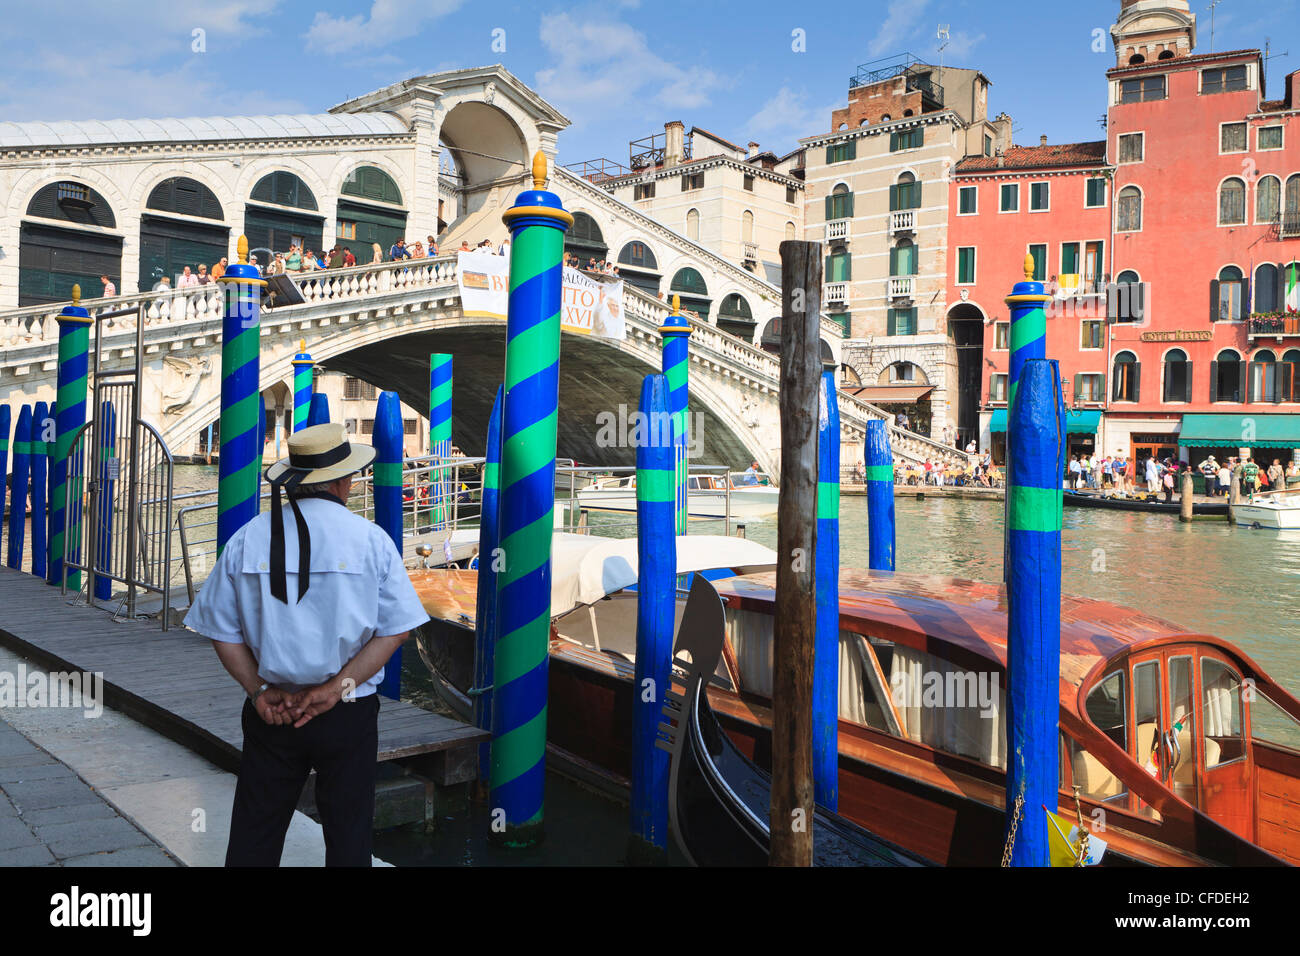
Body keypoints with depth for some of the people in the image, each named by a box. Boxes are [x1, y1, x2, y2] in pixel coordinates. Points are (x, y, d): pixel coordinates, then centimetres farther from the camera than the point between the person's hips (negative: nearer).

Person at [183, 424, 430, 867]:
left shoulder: (246, 539, 0)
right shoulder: (370, 538, -6)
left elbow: (222, 630, 1)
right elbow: (396, 628, -9)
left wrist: (258, 689, -2)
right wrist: (338, 686, -10)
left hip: (270, 713, 2)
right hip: (349, 714, -2)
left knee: (253, 837, 14)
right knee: (348, 834, 10)